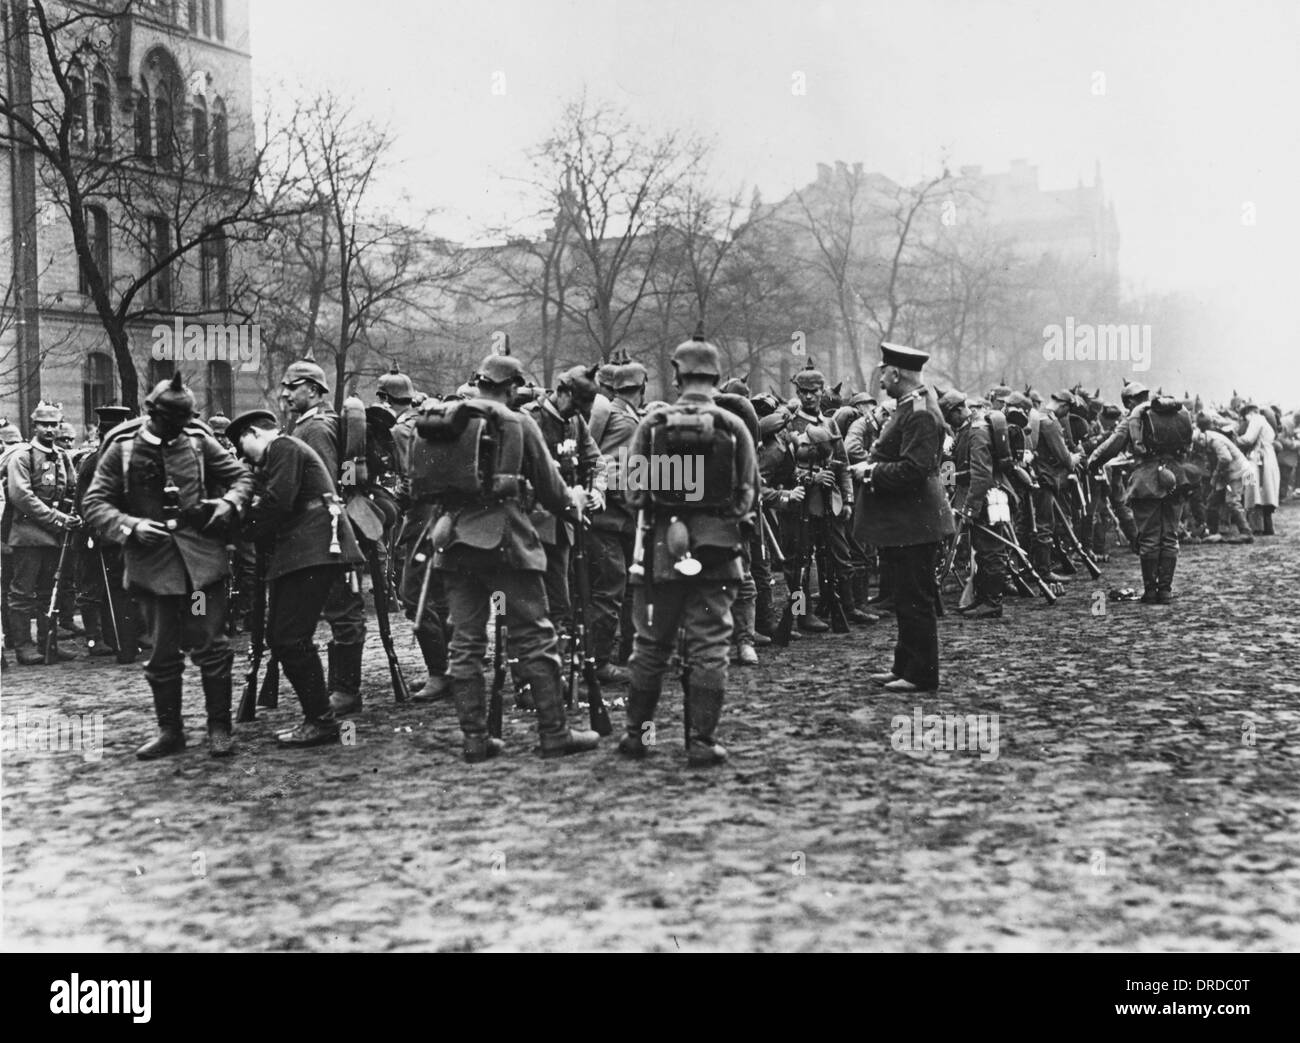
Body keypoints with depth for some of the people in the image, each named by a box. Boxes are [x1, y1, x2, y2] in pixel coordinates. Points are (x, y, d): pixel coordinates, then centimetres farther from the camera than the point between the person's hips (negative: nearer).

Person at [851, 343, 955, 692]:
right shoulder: (911, 405, 13)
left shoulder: (920, 413, -19)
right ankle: (905, 666, 26)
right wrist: (872, 464, 6)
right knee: (906, 598, 17)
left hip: (912, 525, -10)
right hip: (899, 522, 10)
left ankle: (921, 675, 6)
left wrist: (872, 471, -16)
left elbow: (912, 469, -26)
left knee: (916, 601, -2)